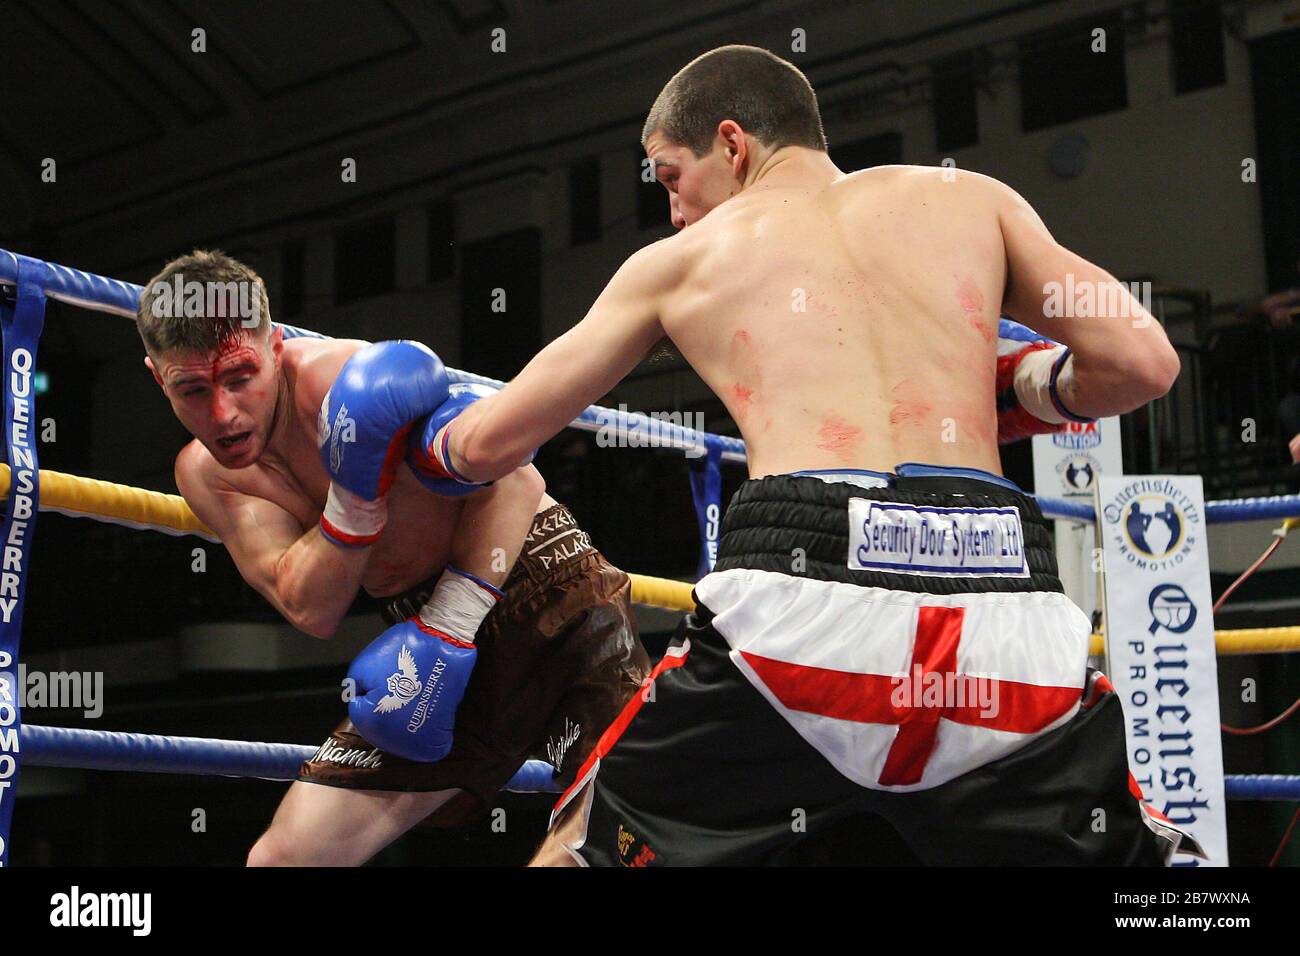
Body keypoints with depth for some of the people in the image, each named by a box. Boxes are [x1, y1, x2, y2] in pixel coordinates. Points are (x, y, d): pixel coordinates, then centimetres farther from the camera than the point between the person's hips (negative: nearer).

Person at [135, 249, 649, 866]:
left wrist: (446, 632, -21)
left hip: (542, 579, -6)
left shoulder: (338, 375, -19)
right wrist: (354, 492, -28)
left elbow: (512, 478, -19)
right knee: (282, 857, -1)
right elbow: (312, 611, -12)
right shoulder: (204, 474, 0)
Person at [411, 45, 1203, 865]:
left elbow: (486, 445, 29)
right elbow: (1143, 361, 12)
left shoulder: (679, 260, 23)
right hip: (1006, 598, 1)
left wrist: (438, 433, 52)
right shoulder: (974, 198, 22)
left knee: (582, 850, 20)